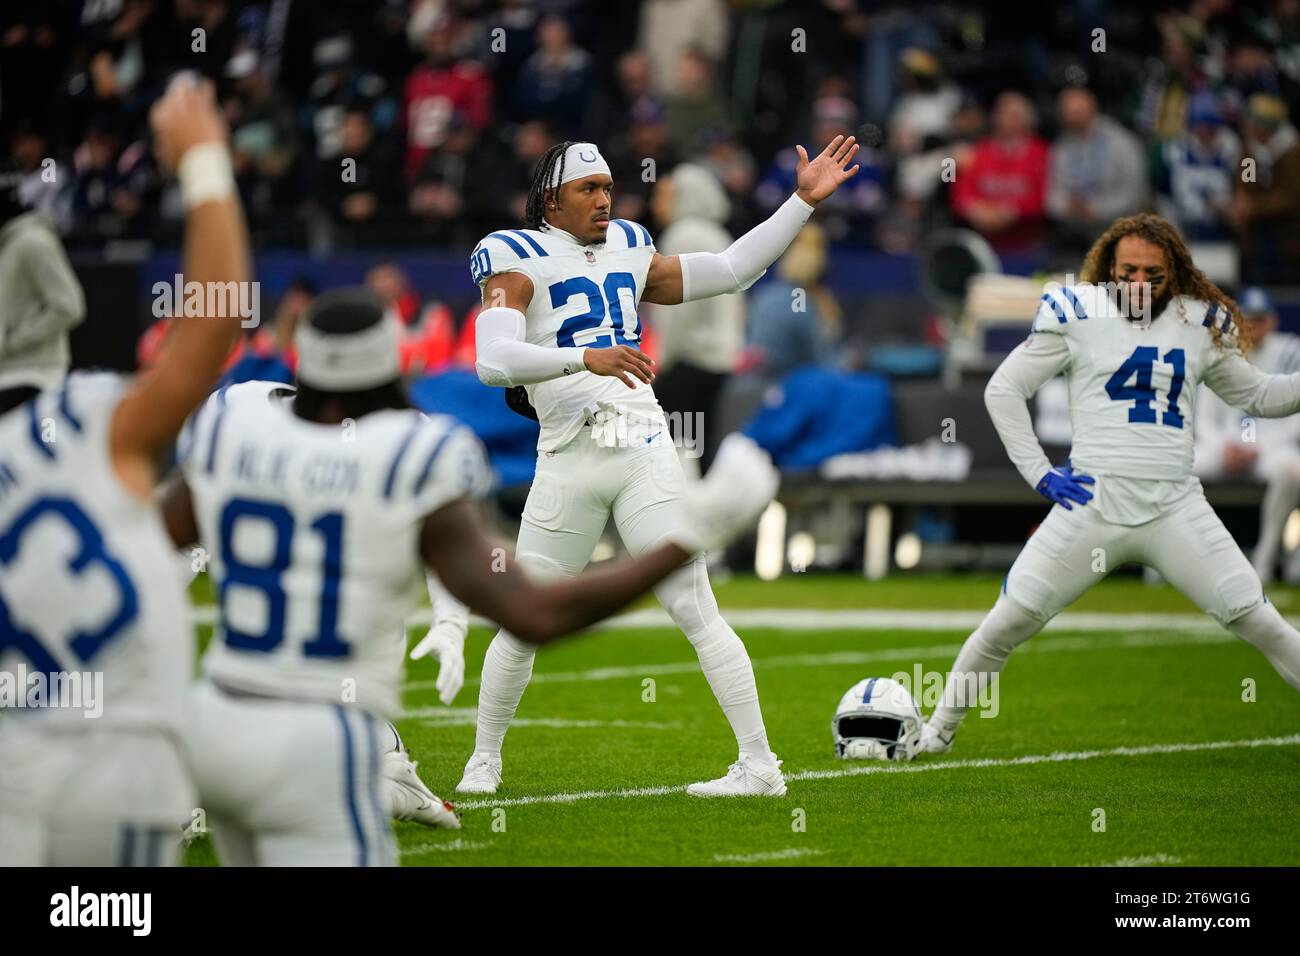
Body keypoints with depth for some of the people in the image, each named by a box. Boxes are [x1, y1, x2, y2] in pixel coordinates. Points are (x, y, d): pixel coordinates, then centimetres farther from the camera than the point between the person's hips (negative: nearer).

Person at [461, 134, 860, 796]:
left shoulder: (628, 255, 18)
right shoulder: (519, 263, 0)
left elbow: (730, 270, 22)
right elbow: (493, 361, -16)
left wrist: (803, 201, 17)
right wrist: (584, 357, -30)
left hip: (643, 451, 3)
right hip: (568, 462, -2)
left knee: (696, 611, -6)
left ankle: (759, 764, -8)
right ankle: (484, 760, 24)